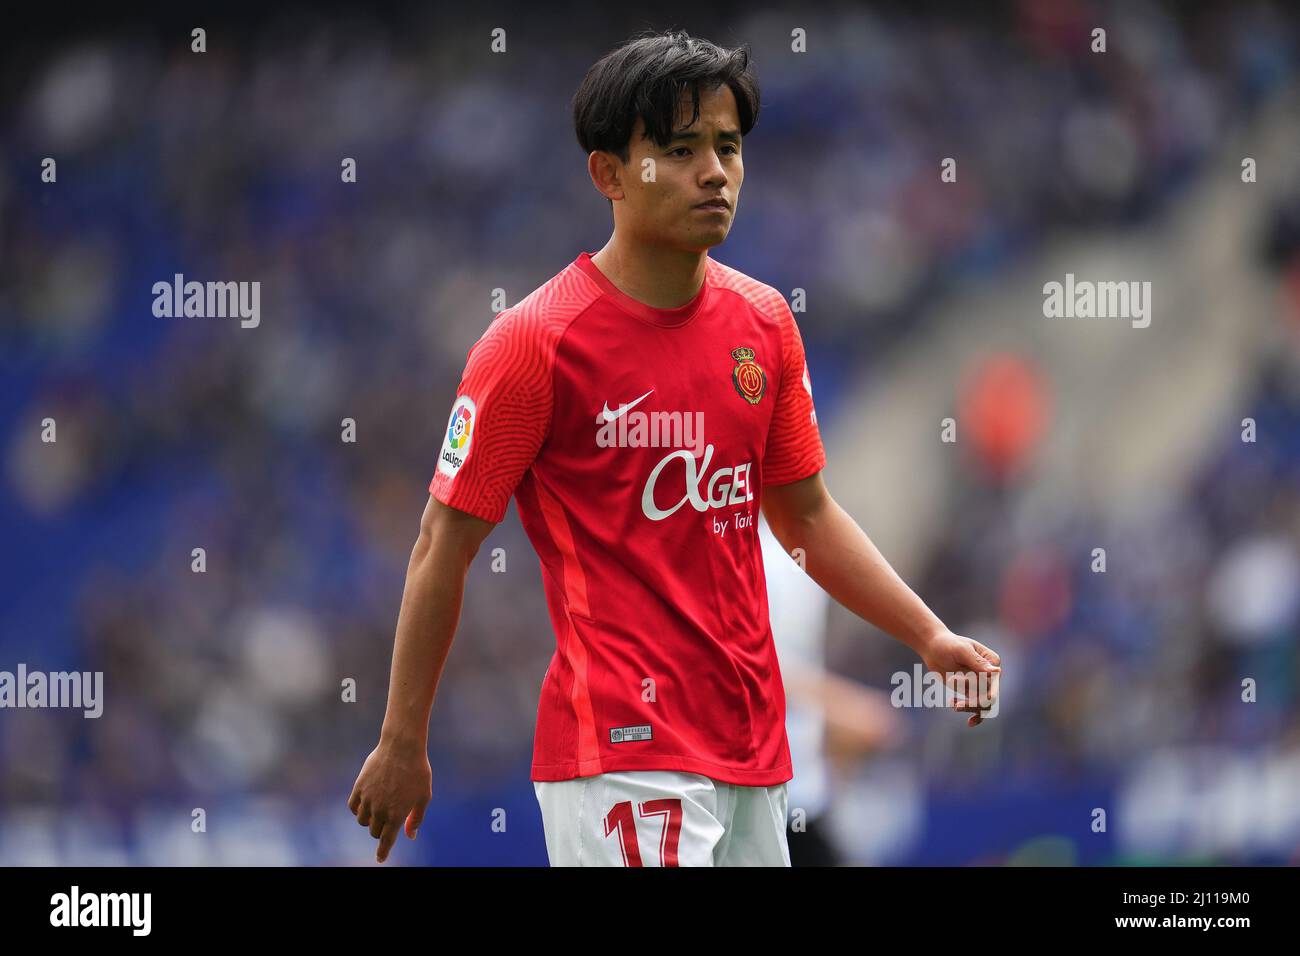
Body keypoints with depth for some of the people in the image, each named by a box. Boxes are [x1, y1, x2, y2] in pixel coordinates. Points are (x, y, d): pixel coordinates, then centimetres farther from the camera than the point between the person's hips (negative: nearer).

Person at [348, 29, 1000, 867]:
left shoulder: (764, 321, 9)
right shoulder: (536, 344, -10)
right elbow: (445, 548, -6)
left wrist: (929, 636, 6)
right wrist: (402, 747, -6)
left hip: (754, 752, 7)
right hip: (622, 758, -6)